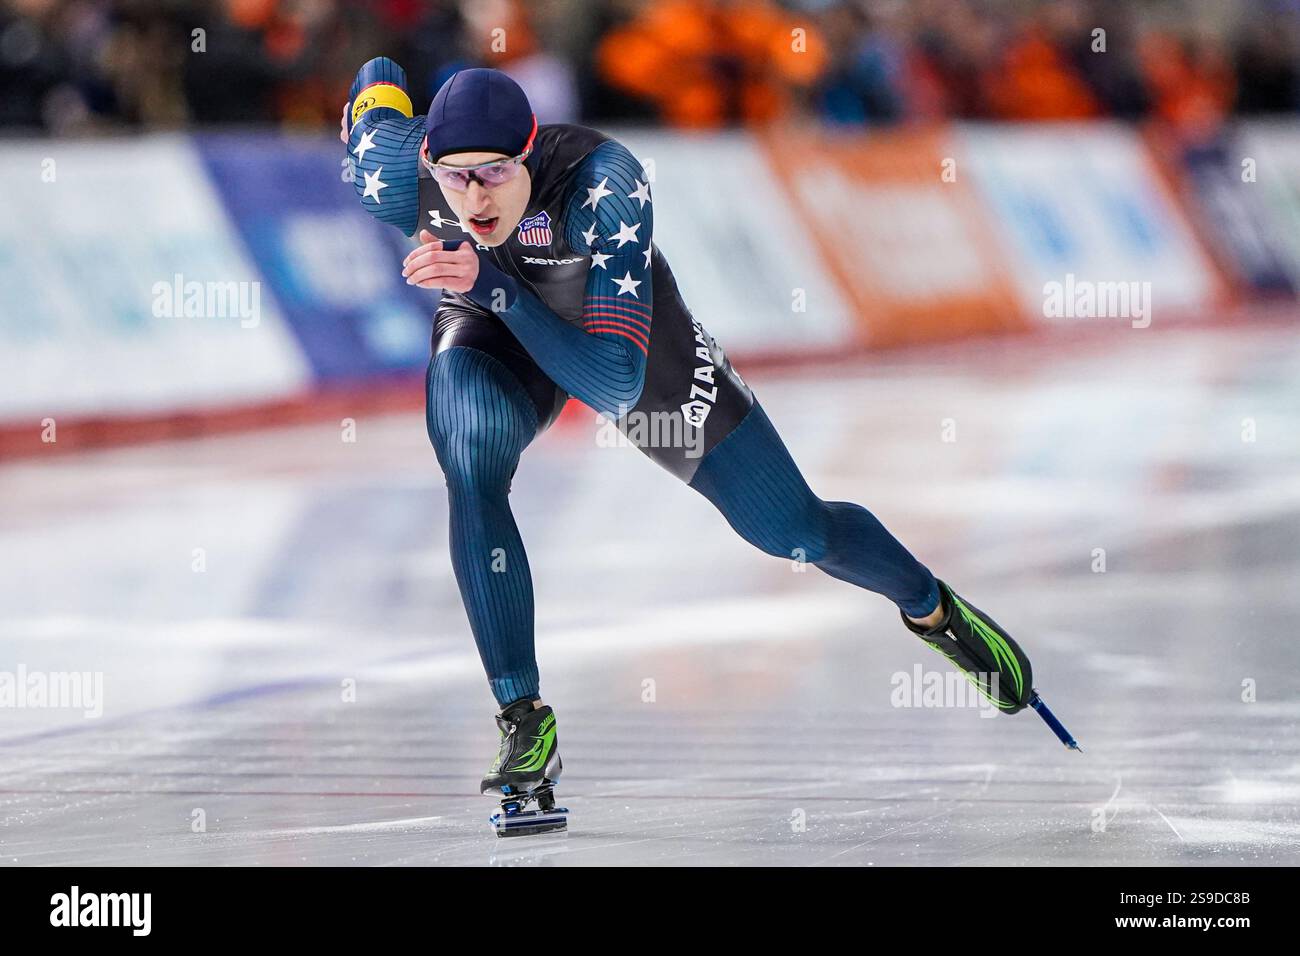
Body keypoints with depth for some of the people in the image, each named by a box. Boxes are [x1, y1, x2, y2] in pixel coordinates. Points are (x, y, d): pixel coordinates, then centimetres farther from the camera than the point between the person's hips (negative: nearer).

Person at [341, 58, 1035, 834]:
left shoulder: (604, 183, -43)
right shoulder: (399, 179, -33)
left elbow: (614, 384, -46)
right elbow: (379, 80, -6)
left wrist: (496, 287, -55)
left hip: (631, 337, -1)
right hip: (494, 342, 1)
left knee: (798, 535, 11)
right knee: (471, 469, -34)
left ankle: (930, 606, 45)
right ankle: (526, 724, -25)